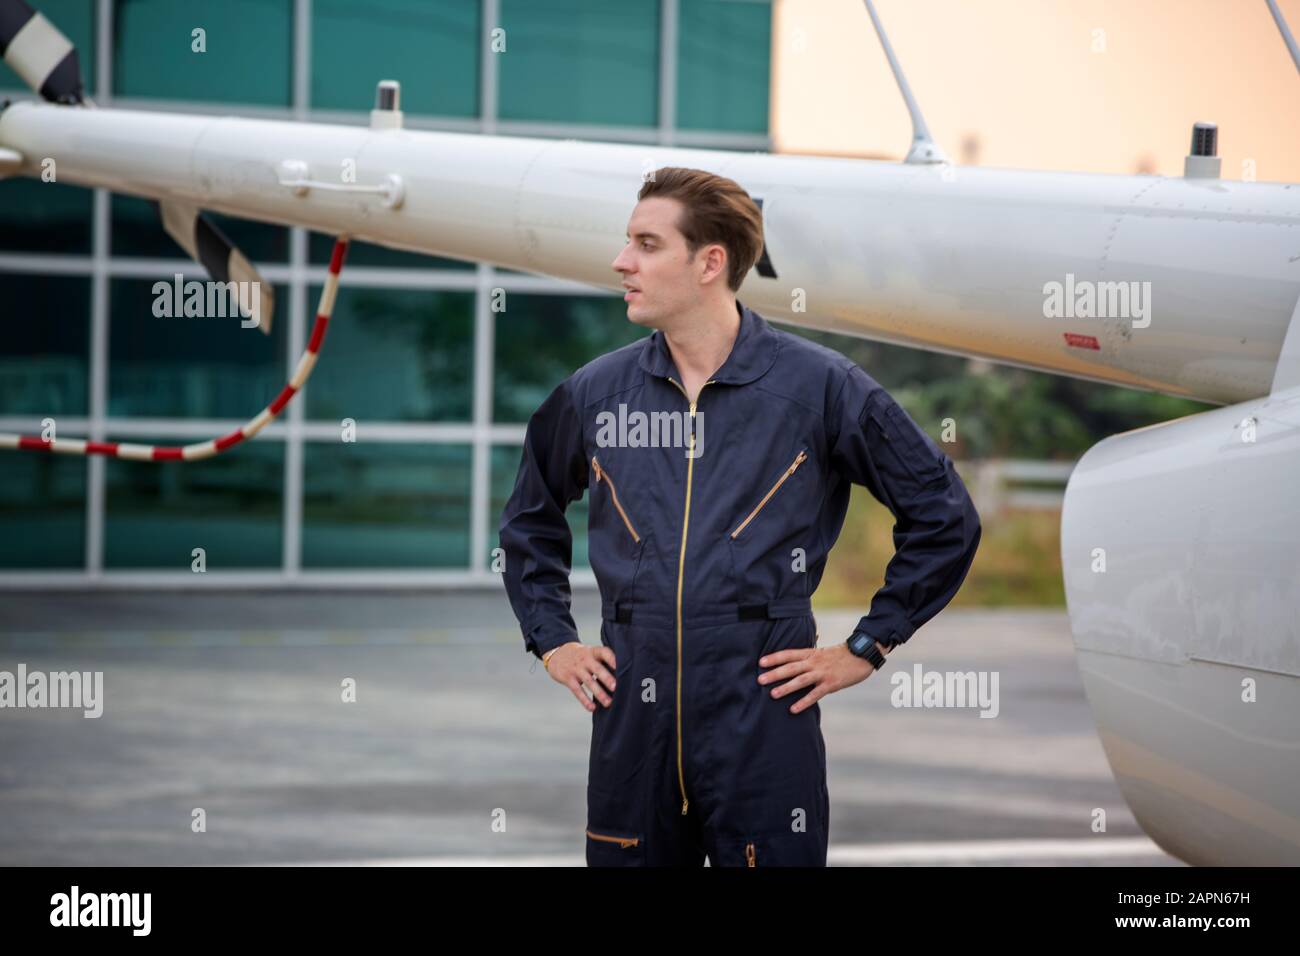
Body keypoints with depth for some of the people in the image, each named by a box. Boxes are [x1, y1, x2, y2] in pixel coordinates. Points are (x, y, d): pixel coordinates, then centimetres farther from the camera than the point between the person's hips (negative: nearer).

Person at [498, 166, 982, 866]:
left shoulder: (820, 386, -2)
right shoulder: (594, 393, 8)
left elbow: (945, 519, 3)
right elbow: (529, 519, 27)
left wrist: (866, 648, 1)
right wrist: (550, 638, 16)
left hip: (764, 711, -3)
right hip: (632, 721, 3)